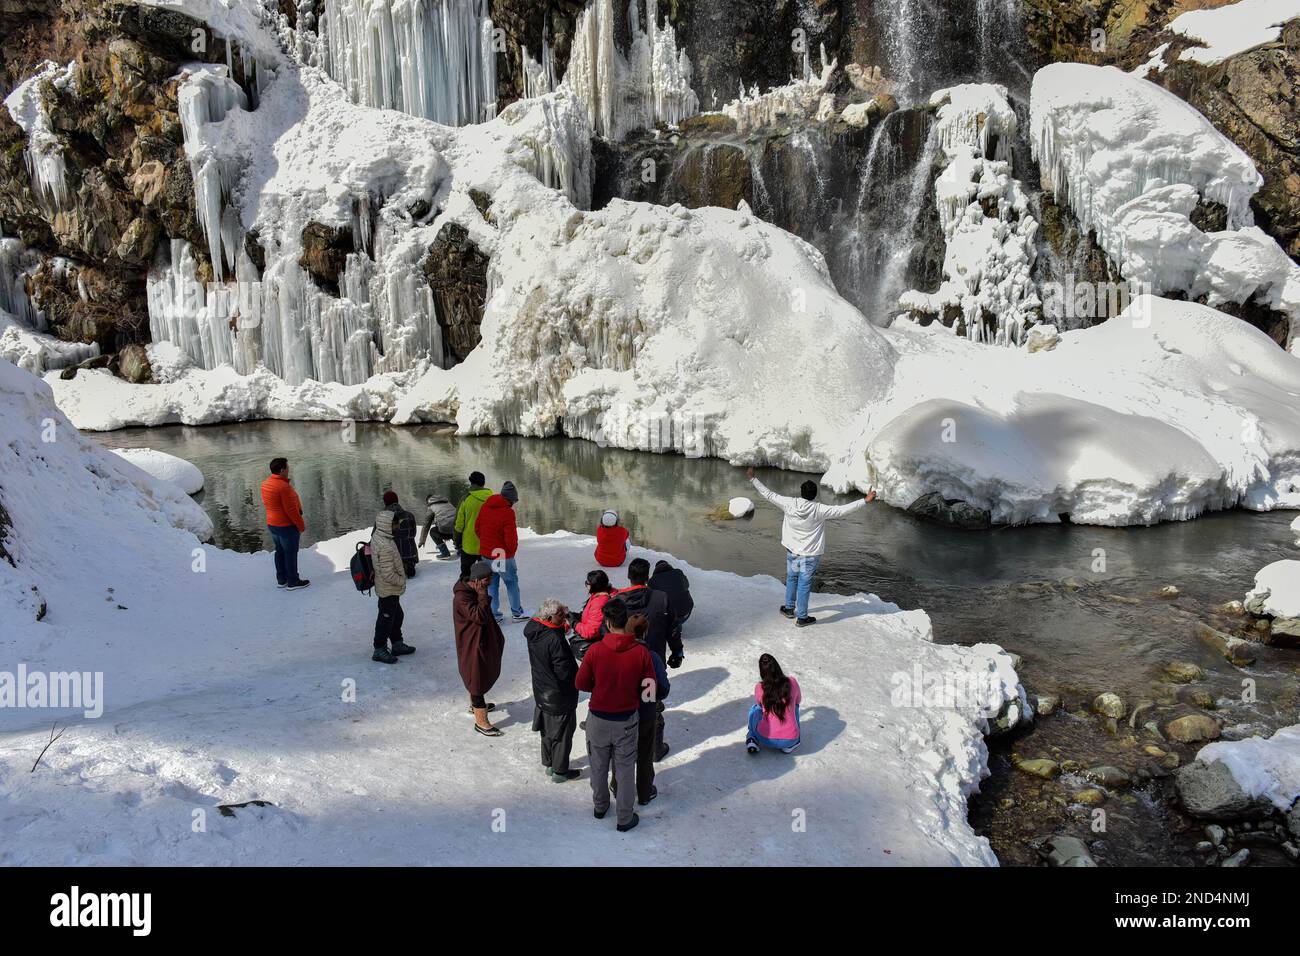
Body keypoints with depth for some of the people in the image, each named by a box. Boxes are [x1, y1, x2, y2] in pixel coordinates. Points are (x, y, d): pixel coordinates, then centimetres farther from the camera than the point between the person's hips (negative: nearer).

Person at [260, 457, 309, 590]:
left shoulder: (265, 484, 2)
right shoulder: (283, 486, -25)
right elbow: (291, 510, -23)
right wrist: (301, 525, -14)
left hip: (272, 524, 9)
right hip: (287, 525, -9)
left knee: (280, 551, 19)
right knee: (291, 553, 3)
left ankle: (281, 580, 28)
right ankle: (293, 582, 12)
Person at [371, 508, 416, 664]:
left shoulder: (376, 537, 1)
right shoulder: (386, 546, -31)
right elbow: (388, 574, -28)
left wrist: (400, 566, 14)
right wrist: (402, 581, -13)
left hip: (389, 589, 10)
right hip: (389, 590, -10)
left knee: (397, 616, 22)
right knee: (386, 619, 5)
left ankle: (397, 644, 36)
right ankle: (379, 650, 19)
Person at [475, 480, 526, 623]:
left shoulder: (485, 506, 1)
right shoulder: (508, 512, -20)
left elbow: (477, 528, 10)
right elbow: (511, 537, -20)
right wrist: (512, 550, 0)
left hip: (486, 553, 6)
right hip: (503, 555, -6)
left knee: (492, 584, 15)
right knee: (512, 582, 11)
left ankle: (494, 615, 18)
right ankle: (517, 612, 20)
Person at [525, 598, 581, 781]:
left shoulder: (533, 631, -7)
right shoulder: (555, 639, -31)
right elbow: (564, 672, -27)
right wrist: (579, 676, -6)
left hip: (541, 691, 8)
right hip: (559, 696, -8)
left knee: (547, 730, 23)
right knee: (562, 733, 9)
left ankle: (549, 764, 38)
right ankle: (560, 771, 22)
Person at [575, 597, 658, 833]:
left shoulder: (595, 650, -19)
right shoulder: (641, 652, -17)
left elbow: (581, 683, -8)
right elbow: (650, 687, -7)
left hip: (598, 718, 0)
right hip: (627, 720, 0)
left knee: (599, 766, 22)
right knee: (625, 770, 16)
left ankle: (600, 807, 42)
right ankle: (625, 818, 26)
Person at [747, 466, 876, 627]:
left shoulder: (789, 504, -15)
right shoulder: (819, 510, -23)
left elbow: (768, 494, -7)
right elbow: (842, 510, -24)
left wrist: (753, 478, 2)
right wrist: (865, 501, -21)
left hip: (792, 551, 4)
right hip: (810, 554, -3)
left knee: (791, 579, 23)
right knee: (804, 584, 6)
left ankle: (789, 608, 39)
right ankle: (802, 617, 18)